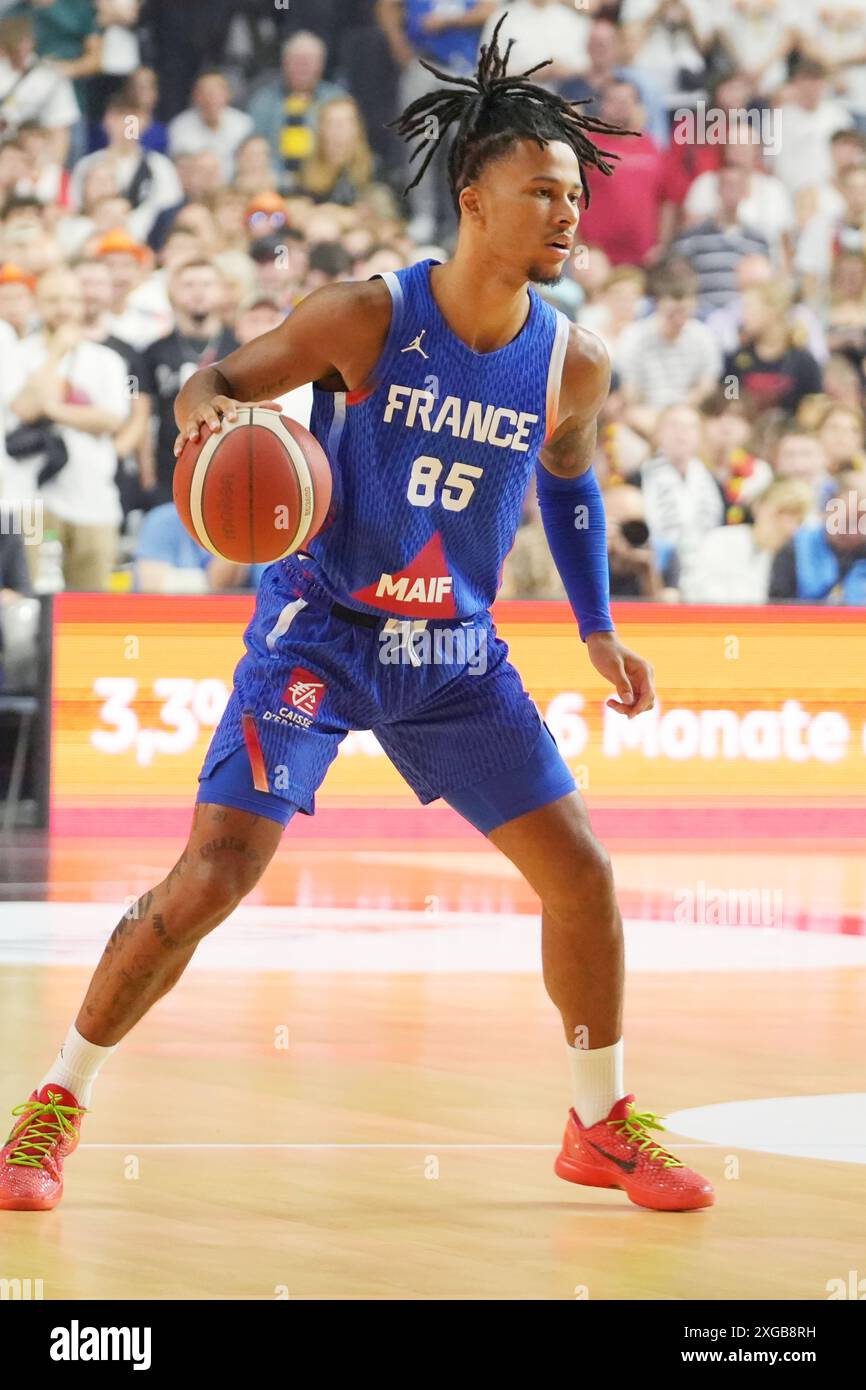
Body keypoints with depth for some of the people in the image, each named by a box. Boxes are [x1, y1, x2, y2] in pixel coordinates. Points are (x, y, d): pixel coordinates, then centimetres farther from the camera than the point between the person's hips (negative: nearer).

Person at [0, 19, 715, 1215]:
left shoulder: (574, 365, -4)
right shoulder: (367, 320, -17)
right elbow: (222, 380, -9)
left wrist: (599, 629, 10)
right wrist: (209, 409, -33)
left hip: (454, 653, 4)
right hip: (317, 632, -4)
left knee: (580, 872, 0)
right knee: (212, 877, -14)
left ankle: (603, 1126, 20)